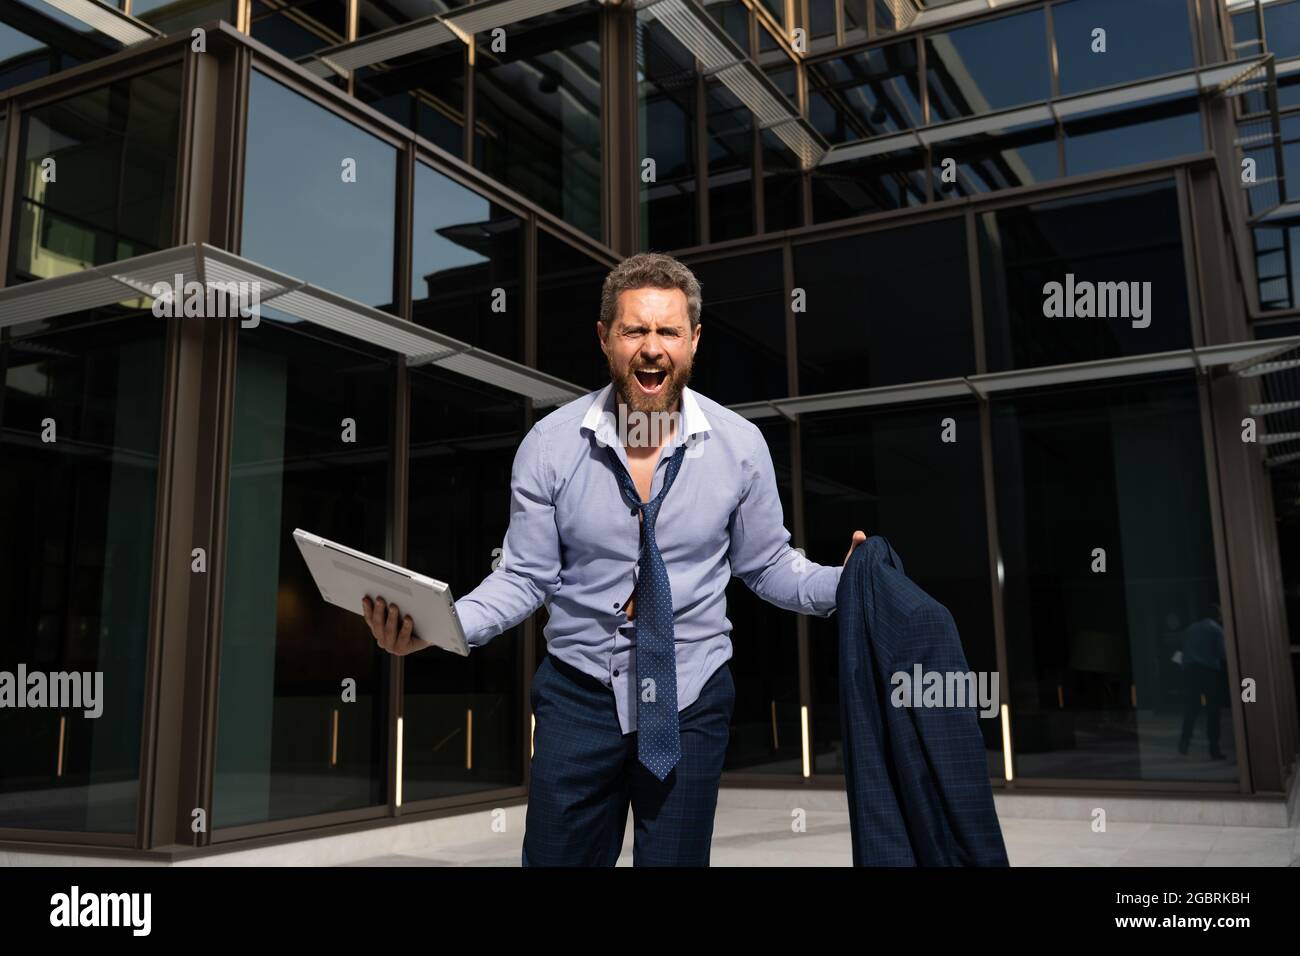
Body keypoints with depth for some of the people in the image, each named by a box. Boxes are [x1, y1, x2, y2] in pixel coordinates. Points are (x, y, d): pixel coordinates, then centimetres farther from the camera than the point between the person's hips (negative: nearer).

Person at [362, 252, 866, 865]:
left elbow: (766, 565, 2)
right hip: (577, 695, 0)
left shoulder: (740, 444, -8)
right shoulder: (549, 444, -10)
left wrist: (842, 584, -17)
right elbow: (526, 578, -6)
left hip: (692, 700, 1)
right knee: (557, 858, 14)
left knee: (675, 859, 15)